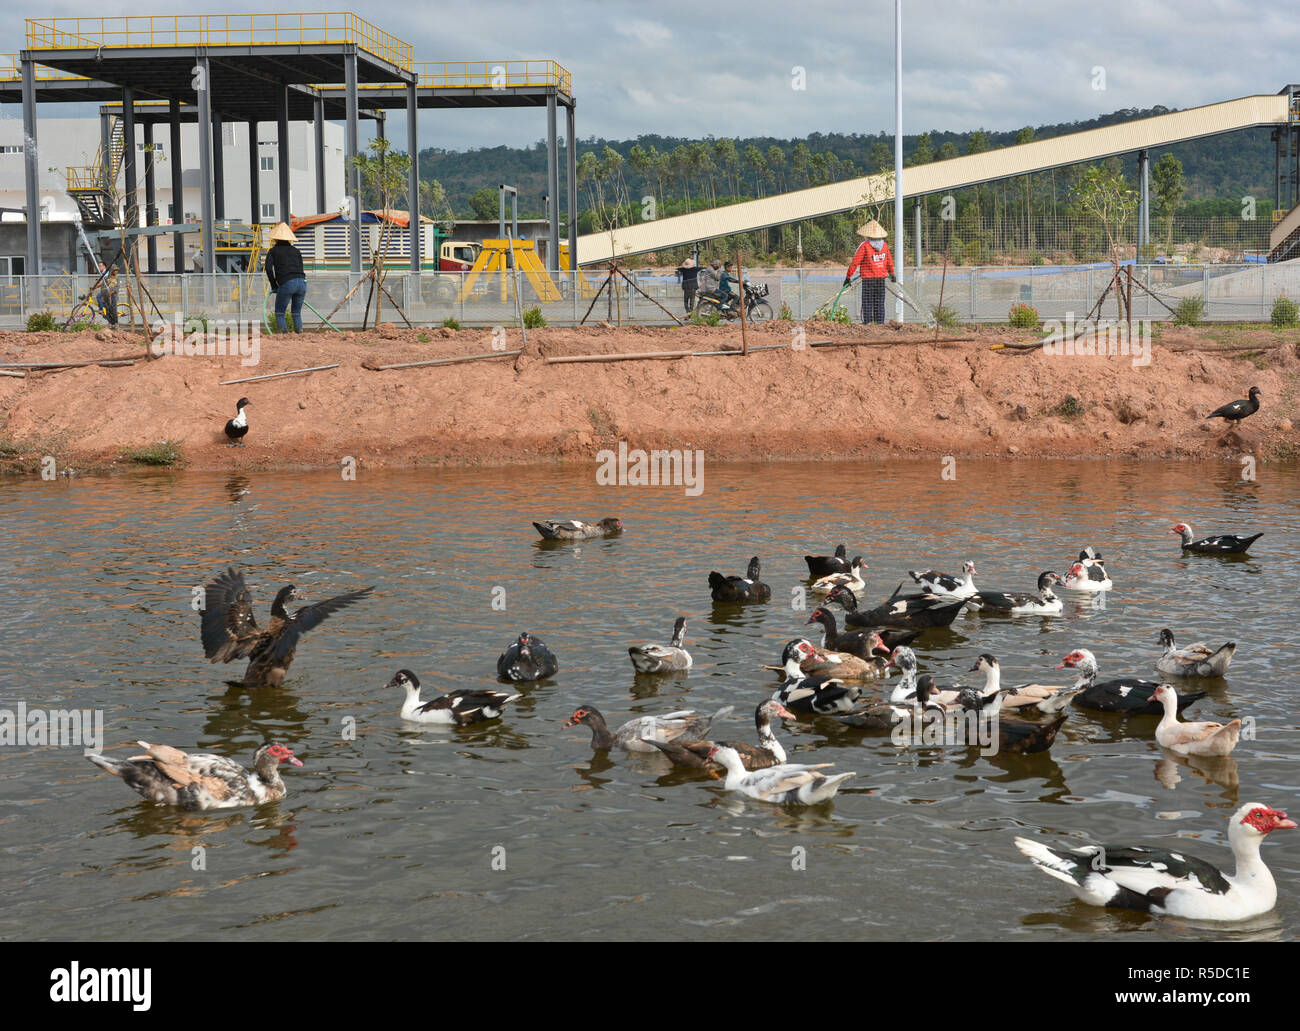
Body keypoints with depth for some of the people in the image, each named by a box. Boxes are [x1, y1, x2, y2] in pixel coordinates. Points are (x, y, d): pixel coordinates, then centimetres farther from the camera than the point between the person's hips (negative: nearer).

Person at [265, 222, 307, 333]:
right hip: (301, 282, 4)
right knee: (297, 313, 15)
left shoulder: (273, 251, 12)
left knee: (279, 313, 8)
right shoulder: (296, 251, 21)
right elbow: (300, 269, 17)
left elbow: (268, 268, 0)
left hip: (286, 283, -4)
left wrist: (274, 285, 9)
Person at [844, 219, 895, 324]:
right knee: (879, 304, 9)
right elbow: (890, 262, 16)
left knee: (868, 304, -1)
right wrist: (891, 274, 32)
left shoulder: (865, 246, -11)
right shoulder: (885, 245, 4)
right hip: (881, 279, 5)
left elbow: (855, 262, -12)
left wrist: (848, 276, -6)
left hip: (868, 279, -4)